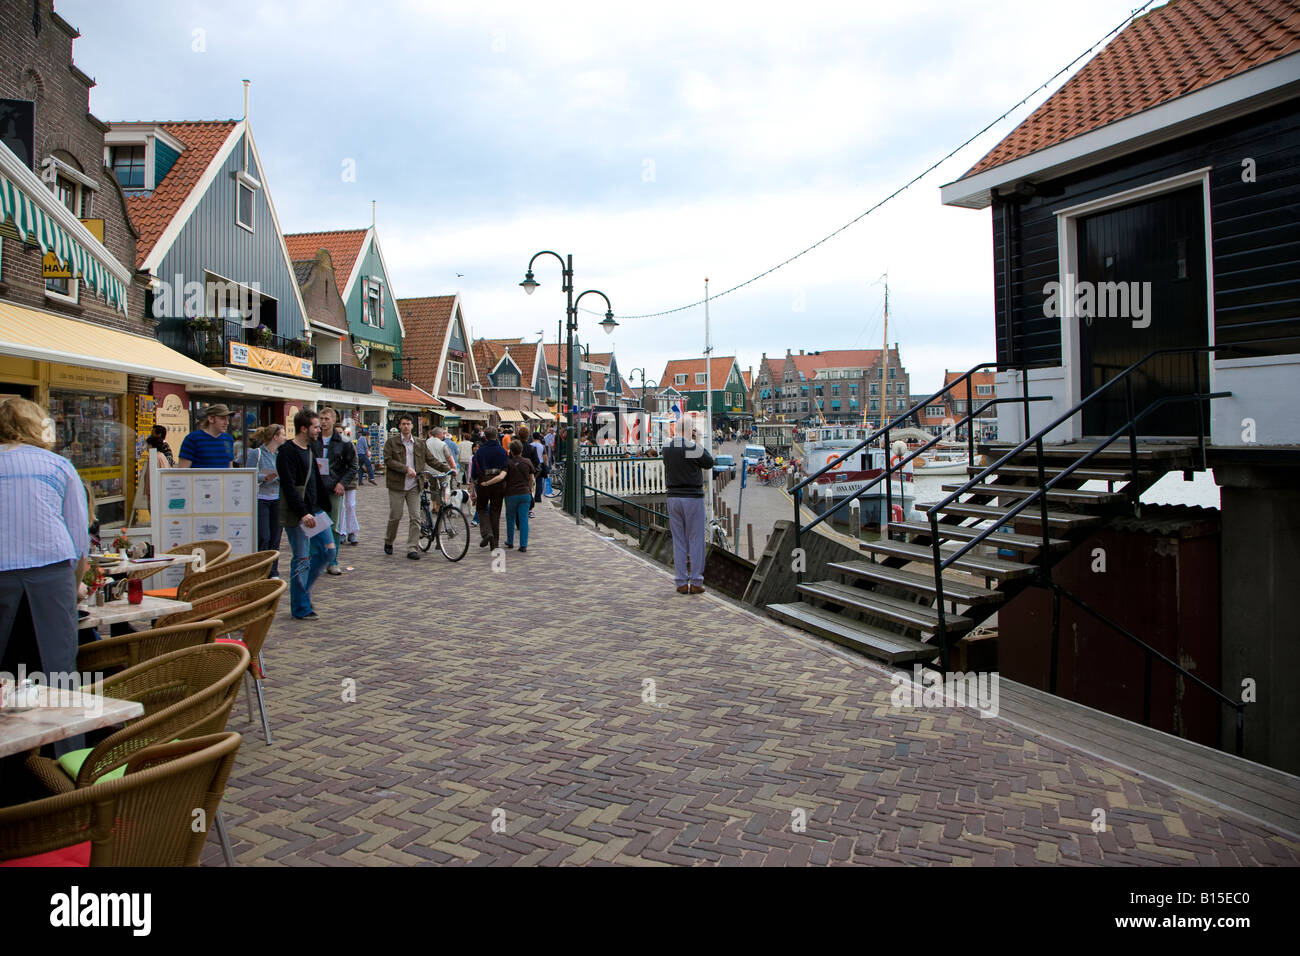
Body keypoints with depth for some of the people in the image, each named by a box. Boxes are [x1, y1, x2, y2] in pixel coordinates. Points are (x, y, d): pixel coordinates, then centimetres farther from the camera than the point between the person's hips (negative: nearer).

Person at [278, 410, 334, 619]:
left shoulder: (313, 448, 14)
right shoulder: (287, 452, -13)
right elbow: (289, 486, -20)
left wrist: (323, 505, 13)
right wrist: (303, 513, -24)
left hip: (315, 511, 9)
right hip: (297, 515, -9)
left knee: (328, 550, 9)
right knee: (302, 560, -3)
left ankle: (302, 589, 25)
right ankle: (300, 609, 7)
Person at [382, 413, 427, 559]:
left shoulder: (419, 443, 12)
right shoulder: (392, 441, 1)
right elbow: (388, 460, -8)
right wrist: (406, 469, -15)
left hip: (413, 486, 3)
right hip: (397, 484, -3)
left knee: (415, 517, -5)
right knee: (395, 516, 2)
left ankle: (411, 548, -1)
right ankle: (388, 542, 26)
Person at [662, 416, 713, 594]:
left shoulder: (667, 447, 3)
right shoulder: (694, 448, -13)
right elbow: (709, 463, 2)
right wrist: (696, 442, 4)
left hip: (673, 498, 5)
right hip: (693, 498, -5)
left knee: (678, 541, 10)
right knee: (696, 540, 4)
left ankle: (681, 583, 11)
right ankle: (696, 583, 6)